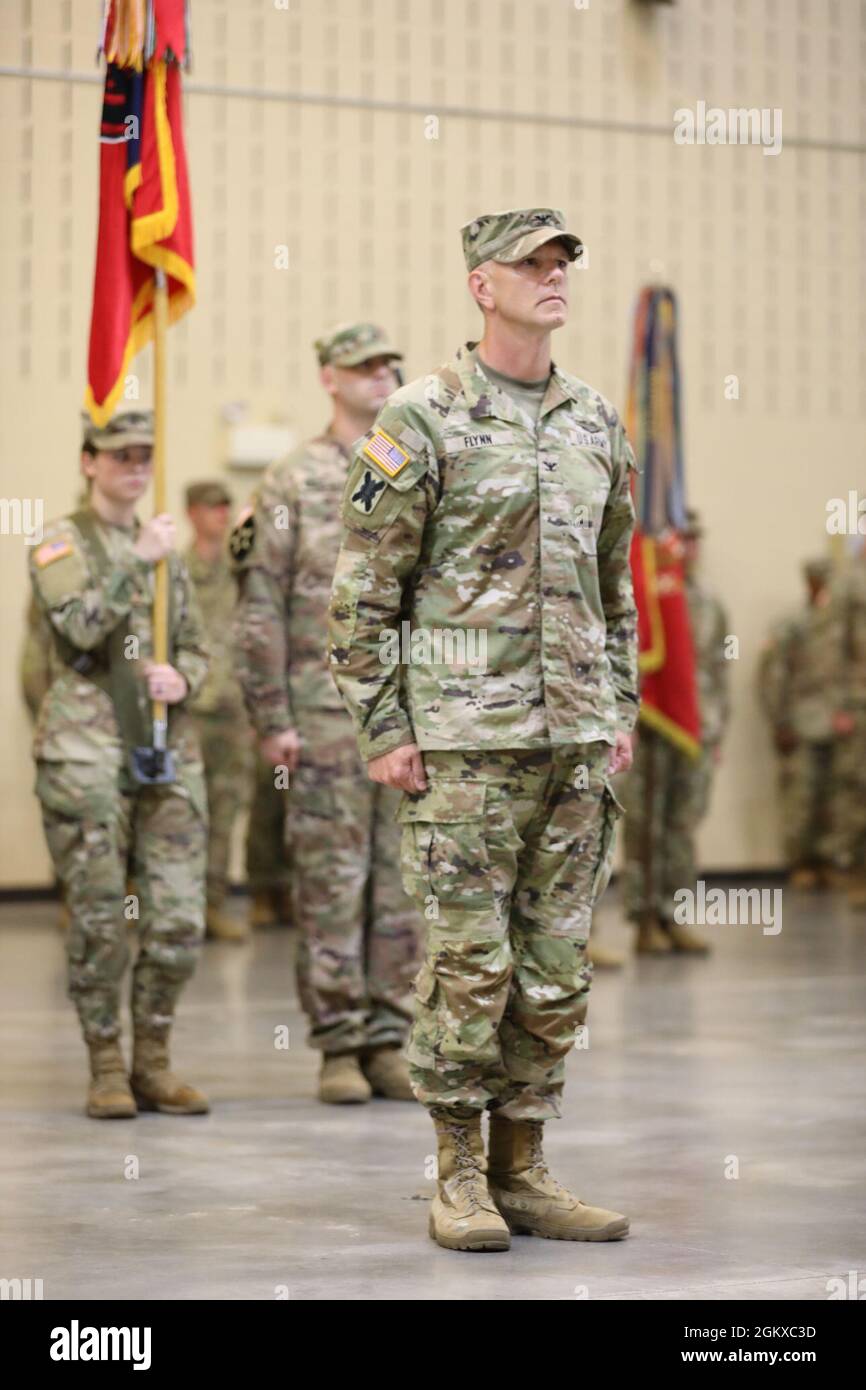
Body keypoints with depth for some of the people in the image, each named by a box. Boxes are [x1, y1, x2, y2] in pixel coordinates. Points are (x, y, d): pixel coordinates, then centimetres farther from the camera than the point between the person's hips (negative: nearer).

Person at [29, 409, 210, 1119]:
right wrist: (138, 562, -16)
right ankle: (106, 1068, 7)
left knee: (181, 918, -1)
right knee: (99, 919, -4)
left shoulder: (166, 548, 18)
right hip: (85, 748, -4)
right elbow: (80, 626, -14)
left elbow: (197, 648, 17)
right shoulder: (62, 542, 3)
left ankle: (153, 1063, 12)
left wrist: (181, 680, -4)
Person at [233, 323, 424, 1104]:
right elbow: (261, 610, -3)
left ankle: (389, 1044, 11)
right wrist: (272, 720, -9)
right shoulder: (293, 484, 0)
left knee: (402, 884, 5)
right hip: (327, 710, -4)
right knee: (331, 881, -2)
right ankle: (340, 1047, 5)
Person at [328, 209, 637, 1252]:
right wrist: (382, 731, -9)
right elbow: (362, 590, -5)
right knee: (468, 963, -4)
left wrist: (620, 716, 14)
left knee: (556, 969, 7)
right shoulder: (421, 420, -6)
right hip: (462, 736, -6)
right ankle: (459, 1179, 6)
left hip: (574, 738, 6)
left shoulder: (595, 422, 12)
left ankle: (521, 1171, 15)